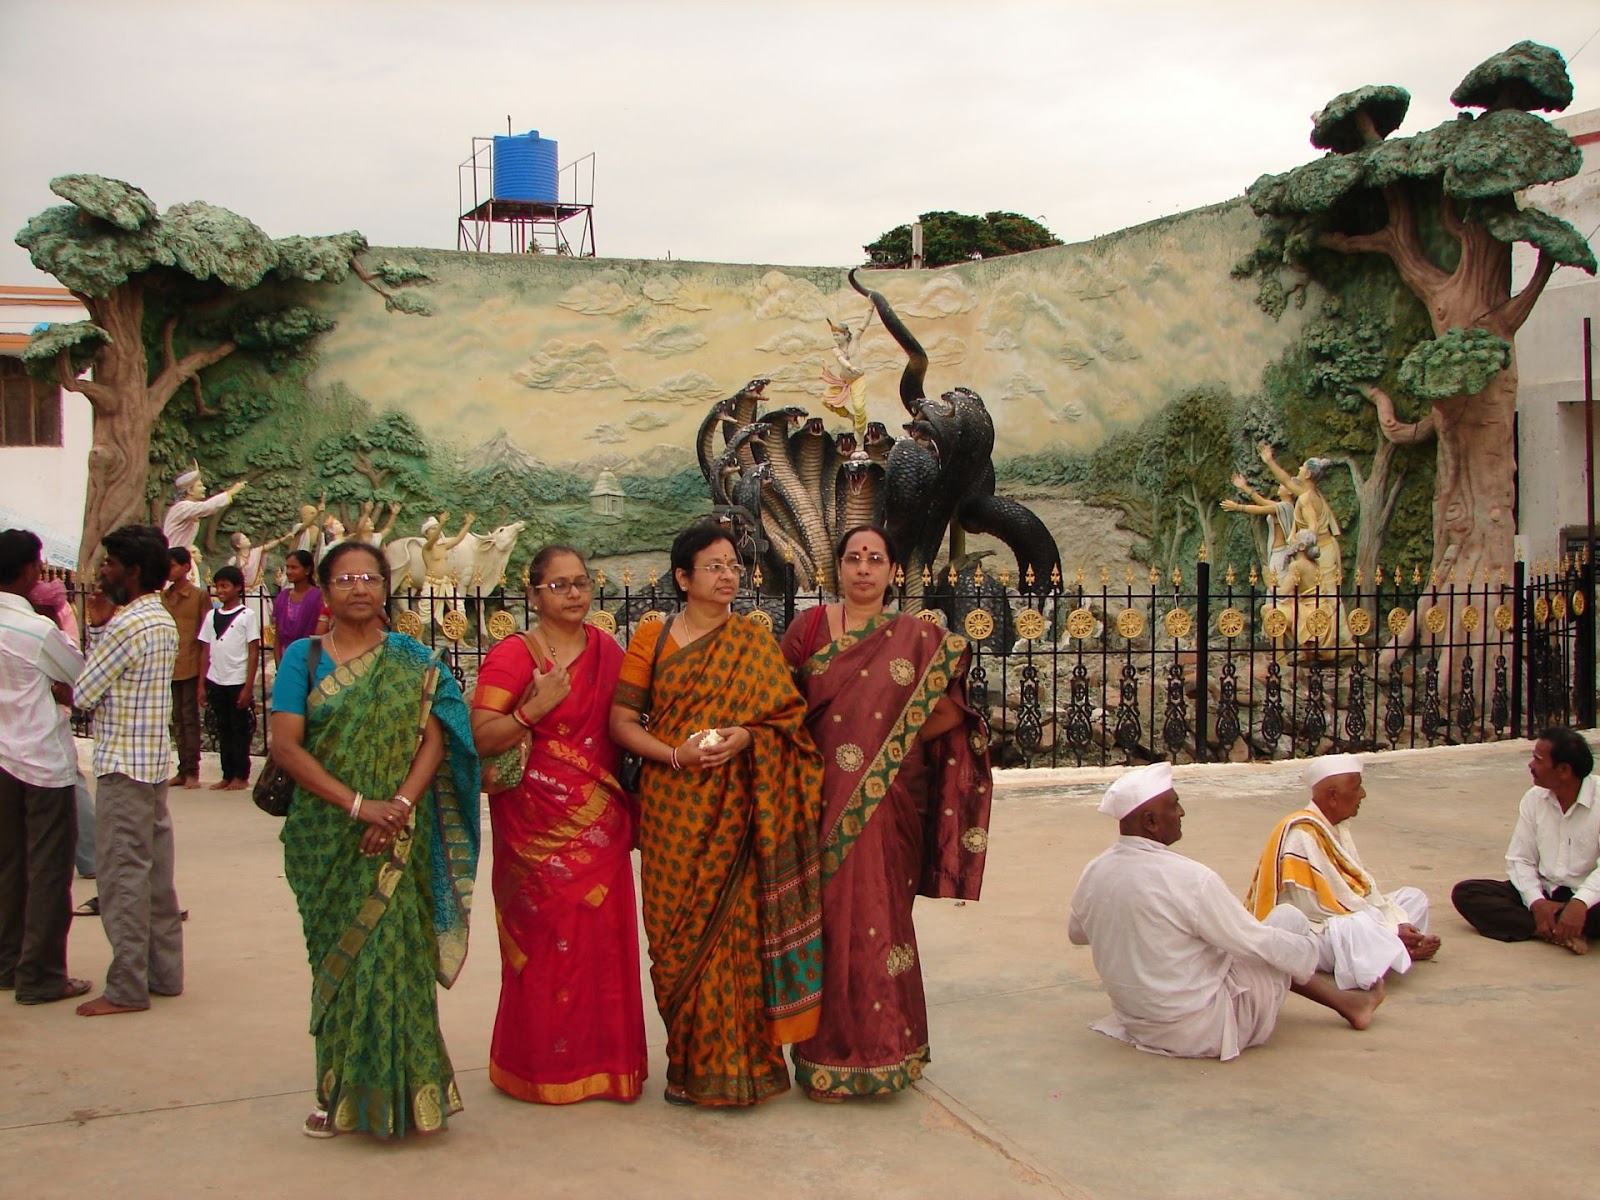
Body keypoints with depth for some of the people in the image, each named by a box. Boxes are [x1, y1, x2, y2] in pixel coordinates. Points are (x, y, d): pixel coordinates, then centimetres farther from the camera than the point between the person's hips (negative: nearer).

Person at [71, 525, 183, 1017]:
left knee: (122, 873, -4)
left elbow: (83, 693, -11)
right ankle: (164, 972, 20)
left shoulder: (128, 624, -16)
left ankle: (127, 988, 0)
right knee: (156, 872, 13)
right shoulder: (164, 620, 13)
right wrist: (100, 627, 5)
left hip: (123, 763, -9)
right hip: (155, 759, 9)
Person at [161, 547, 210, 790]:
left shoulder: (200, 595, -4)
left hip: (190, 667, -5)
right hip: (168, 667, 5)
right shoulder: (163, 596, 10)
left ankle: (192, 770, 5)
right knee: (177, 719, 9)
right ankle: (183, 769, 15)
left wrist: (203, 676, -9)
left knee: (190, 718, -1)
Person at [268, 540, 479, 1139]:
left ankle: (396, 1088, 9)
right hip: (326, 836, 0)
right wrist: (356, 803, -15)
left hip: (397, 838, 0)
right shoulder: (304, 657, 4)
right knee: (336, 955, 5)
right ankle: (339, 1092, 16)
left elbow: (434, 740, -1)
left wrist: (399, 807, -16)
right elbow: (285, 744, -5)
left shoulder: (412, 661, 6)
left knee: (391, 953, -2)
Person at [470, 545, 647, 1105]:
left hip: (599, 822, 4)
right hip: (538, 822, -4)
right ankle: (543, 1065, 13)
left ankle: (603, 1057, 18)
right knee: (545, 939, -2)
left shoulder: (607, 652, 11)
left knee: (603, 937, 4)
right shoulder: (512, 656, -4)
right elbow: (479, 739, -11)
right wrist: (534, 709, -21)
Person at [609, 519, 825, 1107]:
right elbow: (621, 721, 1)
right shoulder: (653, 637, 4)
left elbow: (787, 711, 6)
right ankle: (691, 1064, 14)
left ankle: (739, 1061, 12)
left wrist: (745, 737, -14)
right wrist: (676, 754, -14)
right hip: (674, 809, 0)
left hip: (738, 809, 1)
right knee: (680, 932, 1)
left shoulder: (753, 637, 8)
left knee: (738, 927, -1)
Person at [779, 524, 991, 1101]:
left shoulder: (918, 639, 6)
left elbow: (954, 709, 2)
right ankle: (828, 1050, 12)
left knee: (880, 917, 0)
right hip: (823, 799, 1)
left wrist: (896, 740, -8)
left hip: (887, 805, 0)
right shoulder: (808, 628, 7)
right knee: (829, 918, 1)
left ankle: (882, 1049, 12)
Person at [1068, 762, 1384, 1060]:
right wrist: (1309, 946, 5)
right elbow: (1258, 944, -15)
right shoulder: (1190, 879, -27)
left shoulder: (1093, 874, -7)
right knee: (1289, 917, 7)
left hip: (1136, 1025, 7)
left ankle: (1344, 1001, 42)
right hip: (1205, 1033, -7)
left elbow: (1076, 934, 13)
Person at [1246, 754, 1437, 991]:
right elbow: (1314, 909, -23)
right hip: (1306, 934, -11)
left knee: (1414, 898, 12)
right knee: (1359, 928, -40)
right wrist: (1390, 929, -20)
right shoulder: (1301, 834, -20)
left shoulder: (1338, 827, 10)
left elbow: (1363, 884, 8)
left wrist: (1399, 923, -9)